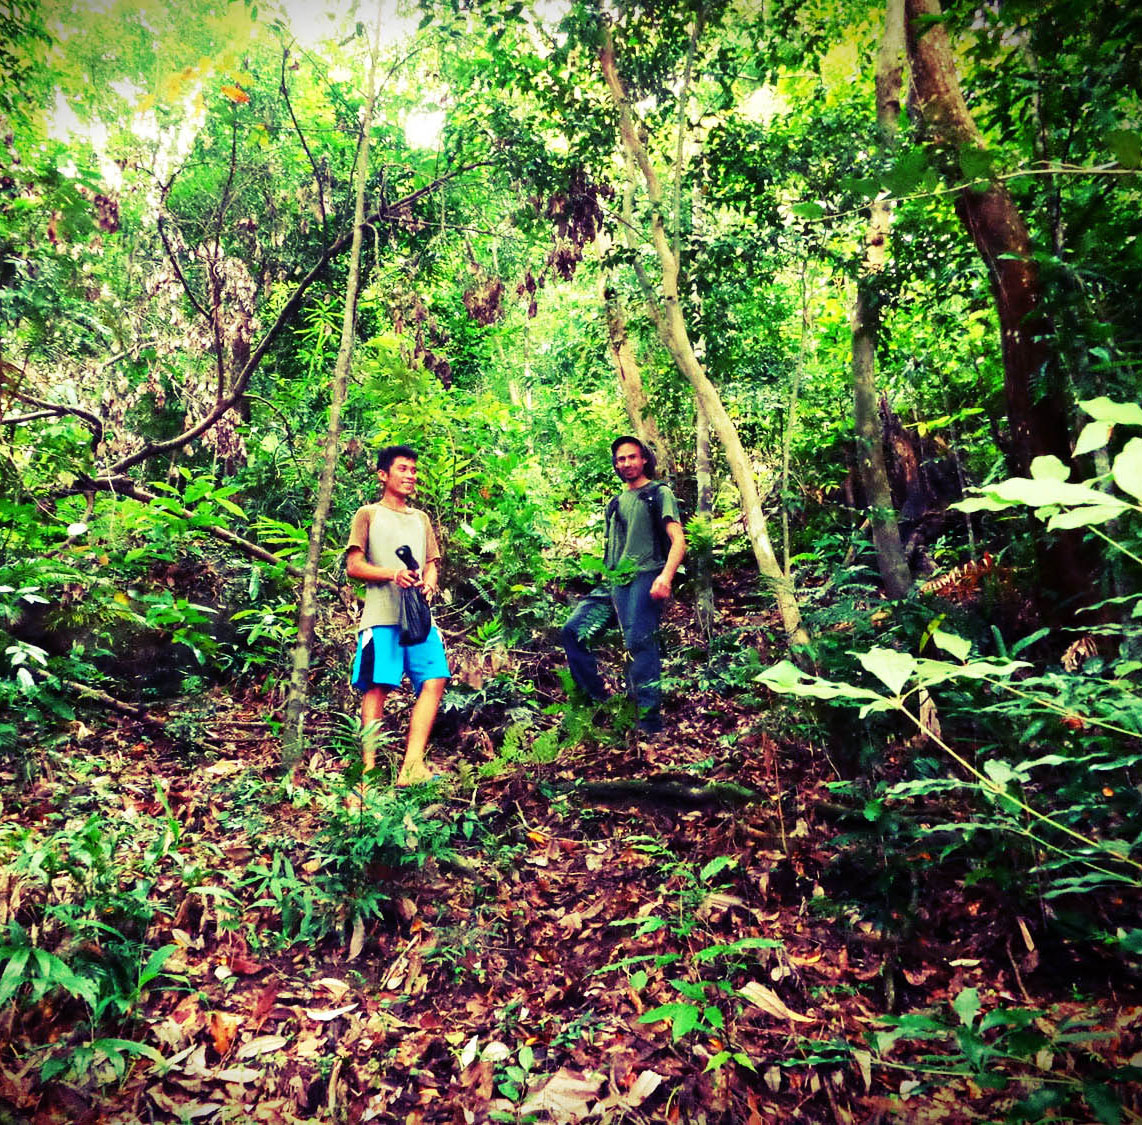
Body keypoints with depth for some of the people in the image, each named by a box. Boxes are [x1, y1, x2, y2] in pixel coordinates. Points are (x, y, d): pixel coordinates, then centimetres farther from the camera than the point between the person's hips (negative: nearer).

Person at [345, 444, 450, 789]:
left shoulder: (421, 519, 24)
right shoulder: (368, 515, 10)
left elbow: (431, 564, 18)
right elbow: (353, 566, 1)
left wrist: (429, 583, -6)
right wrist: (393, 574, -16)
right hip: (382, 615, -4)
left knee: (434, 680, -10)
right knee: (377, 687, -8)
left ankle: (411, 766, -10)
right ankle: (369, 767, -3)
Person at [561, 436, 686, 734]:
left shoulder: (659, 494, 4)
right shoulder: (616, 503, 25)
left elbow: (678, 541, -7)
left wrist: (666, 576, -23)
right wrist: (603, 579, 20)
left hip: (644, 578, -7)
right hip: (613, 582, 7)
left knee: (639, 642, -18)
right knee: (574, 631, -2)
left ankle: (649, 723, -16)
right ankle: (596, 701, 4)